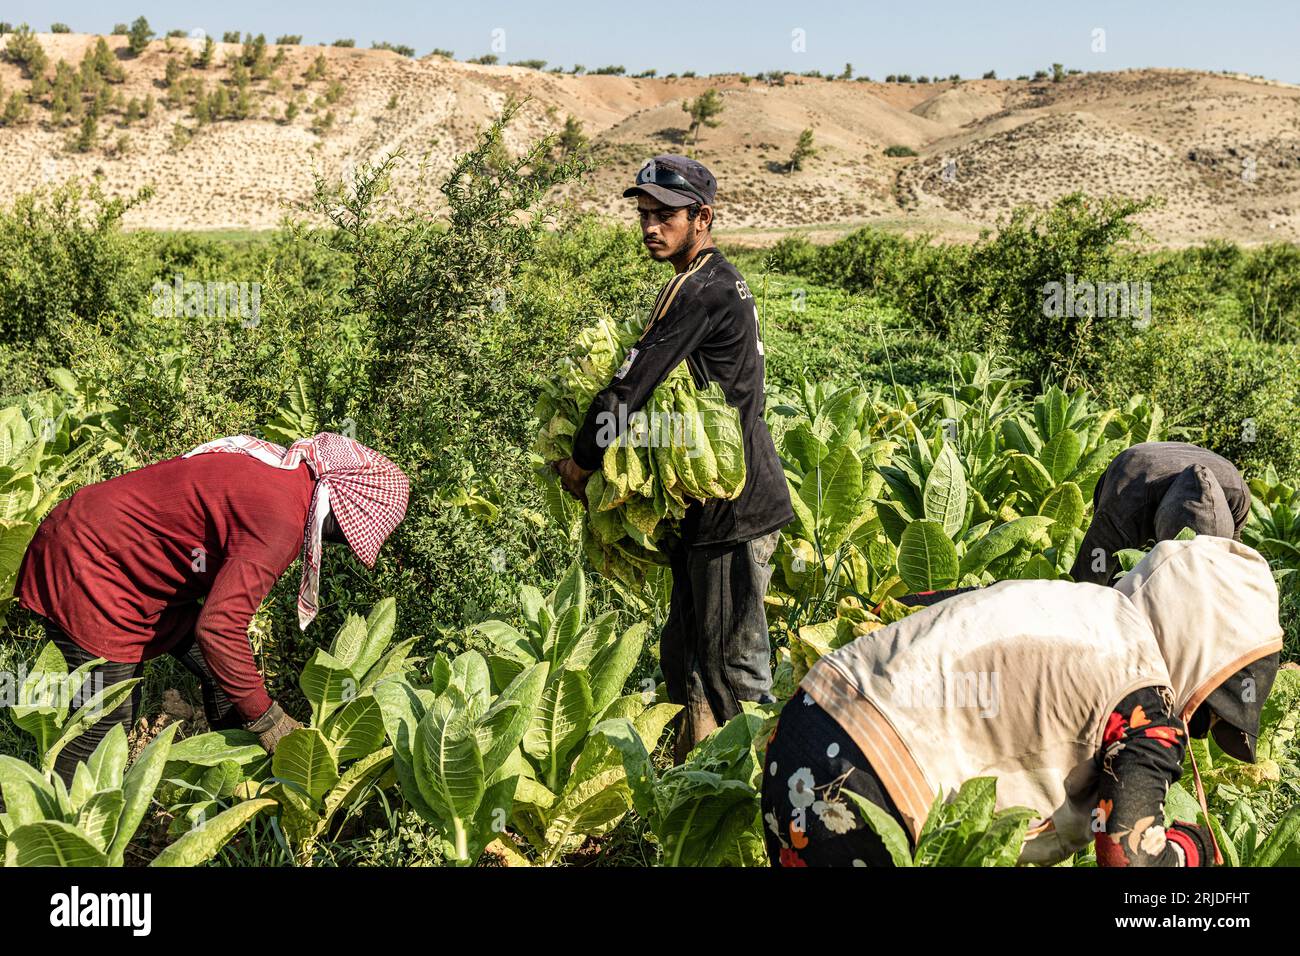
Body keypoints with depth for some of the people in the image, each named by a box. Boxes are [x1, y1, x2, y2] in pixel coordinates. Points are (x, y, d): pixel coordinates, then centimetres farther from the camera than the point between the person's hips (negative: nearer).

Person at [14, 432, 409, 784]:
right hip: (86, 563, -10)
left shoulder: (286, 470, 2)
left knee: (227, 671, 10)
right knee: (106, 723, -4)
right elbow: (219, 627, -31)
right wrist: (266, 718, -20)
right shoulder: (281, 518, -28)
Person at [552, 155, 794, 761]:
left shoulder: (704, 290, -16)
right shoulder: (718, 282, 17)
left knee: (733, 665, -3)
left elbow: (634, 383, -18)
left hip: (733, 507, -10)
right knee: (686, 657, 17)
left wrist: (582, 459, -6)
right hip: (710, 506, 10)